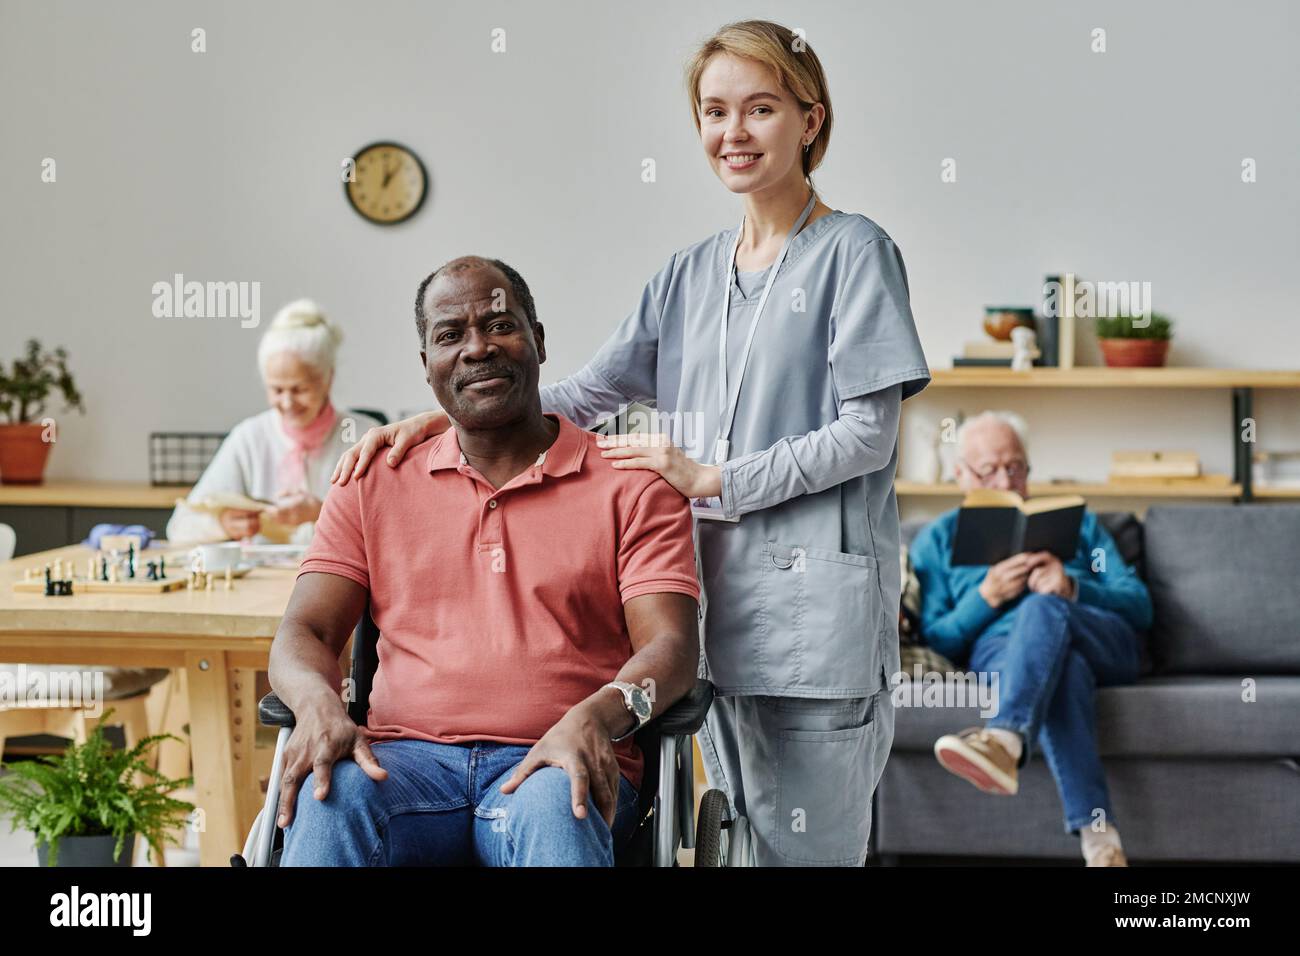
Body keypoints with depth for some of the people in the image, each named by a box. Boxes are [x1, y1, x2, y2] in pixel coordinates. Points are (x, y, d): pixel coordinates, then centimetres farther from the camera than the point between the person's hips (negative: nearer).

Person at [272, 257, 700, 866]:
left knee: (555, 809, -38)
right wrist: (319, 704, -14)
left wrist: (598, 715, -22)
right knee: (330, 799, -34)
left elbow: (670, 644, 2)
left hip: (553, 764, -1)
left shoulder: (631, 487, 12)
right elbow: (303, 632, 12)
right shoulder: (374, 487, 20)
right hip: (408, 758, 2)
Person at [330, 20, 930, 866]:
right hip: (719, 590, 6)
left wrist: (712, 478, -12)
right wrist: (442, 418, 1)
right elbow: (586, 394, 14)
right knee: (740, 831, 10)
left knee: (809, 844, -5)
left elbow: (869, 433, -7)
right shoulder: (692, 273, 17)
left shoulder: (854, 251, -2)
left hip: (814, 597, -6)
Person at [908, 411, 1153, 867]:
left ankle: (1003, 740, -63)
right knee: (1063, 668, -40)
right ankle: (1095, 831, -55)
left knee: (1044, 607, -37)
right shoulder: (937, 540, 22)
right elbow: (935, 643, 10)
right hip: (999, 650, -1)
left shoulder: (1075, 522, 26)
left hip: (1105, 643, 1)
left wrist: (1072, 588, -7)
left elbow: (1139, 606, 14)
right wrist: (987, 597, -9)